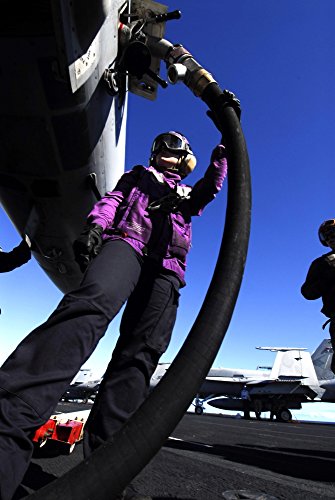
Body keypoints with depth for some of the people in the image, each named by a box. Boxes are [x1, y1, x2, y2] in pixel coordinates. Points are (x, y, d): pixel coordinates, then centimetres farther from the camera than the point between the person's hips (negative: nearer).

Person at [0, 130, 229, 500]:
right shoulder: (138, 174, 33)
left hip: (166, 267, 3)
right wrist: (95, 224, -4)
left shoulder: (189, 193, 38)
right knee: (92, 304, -33)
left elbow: (212, 187, 17)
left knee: (141, 352, -15)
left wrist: (222, 154, 8)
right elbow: (112, 200, 16)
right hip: (127, 240, -3)